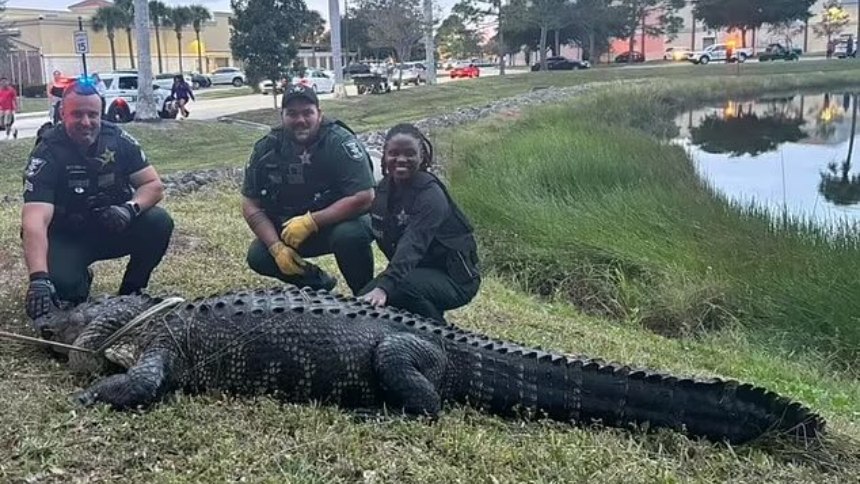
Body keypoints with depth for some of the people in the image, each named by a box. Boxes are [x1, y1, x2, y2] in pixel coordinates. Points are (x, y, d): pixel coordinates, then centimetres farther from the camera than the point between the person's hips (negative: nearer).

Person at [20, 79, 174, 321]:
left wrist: (131, 208, -31)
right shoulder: (47, 154, -22)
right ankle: (80, 281, 10)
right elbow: (35, 221, -33)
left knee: (159, 222, -24)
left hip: (115, 227, 3)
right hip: (67, 237, -3)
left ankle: (131, 292, -1)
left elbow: (154, 185, -7)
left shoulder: (117, 139, -10)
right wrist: (39, 278, -49)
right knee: (60, 283, -31)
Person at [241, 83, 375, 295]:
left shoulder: (340, 142, -21)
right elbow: (251, 204, -4)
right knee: (258, 257, -14)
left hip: (342, 219, -4)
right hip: (291, 228, 5)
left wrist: (310, 222, -30)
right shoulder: (267, 148, -8)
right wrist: (276, 247, -18)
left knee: (350, 235, -36)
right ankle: (317, 284, 11)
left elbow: (364, 198, -28)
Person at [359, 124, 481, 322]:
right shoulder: (384, 188, 1)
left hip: (454, 278, -7)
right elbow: (383, 238, 5)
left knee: (402, 287, -34)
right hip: (417, 271, 7)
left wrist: (384, 287, -48)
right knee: (366, 299, -11)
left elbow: (413, 244, -36)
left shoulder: (430, 194, -23)